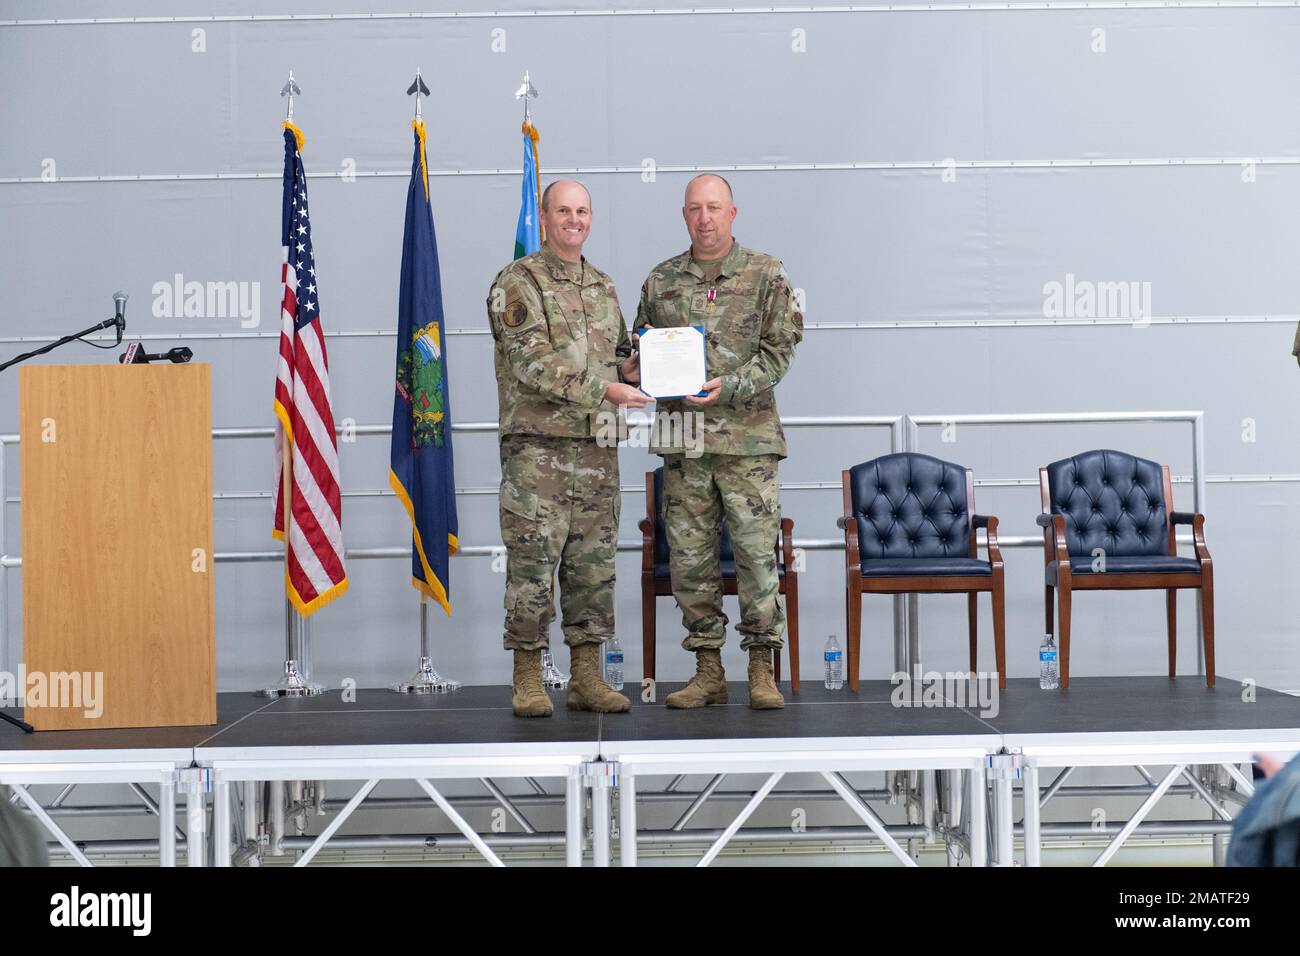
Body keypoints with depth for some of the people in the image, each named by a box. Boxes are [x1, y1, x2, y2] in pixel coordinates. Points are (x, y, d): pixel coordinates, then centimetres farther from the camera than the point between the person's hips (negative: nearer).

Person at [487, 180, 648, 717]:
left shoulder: (603, 287, 18)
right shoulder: (519, 282, -4)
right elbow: (532, 360, -15)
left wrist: (630, 368, 2)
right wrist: (604, 388, -21)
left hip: (596, 446, 6)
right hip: (538, 445, -6)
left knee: (594, 565, 7)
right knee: (533, 563, -4)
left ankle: (586, 678, 13)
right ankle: (528, 682, 4)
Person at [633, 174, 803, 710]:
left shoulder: (766, 275, 4)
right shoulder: (661, 281, 13)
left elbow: (780, 347, -3)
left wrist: (729, 386, -15)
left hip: (747, 434, -3)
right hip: (682, 439, 3)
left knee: (756, 552, -3)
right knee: (689, 556, 4)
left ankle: (761, 671, 5)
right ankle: (708, 671, 13)